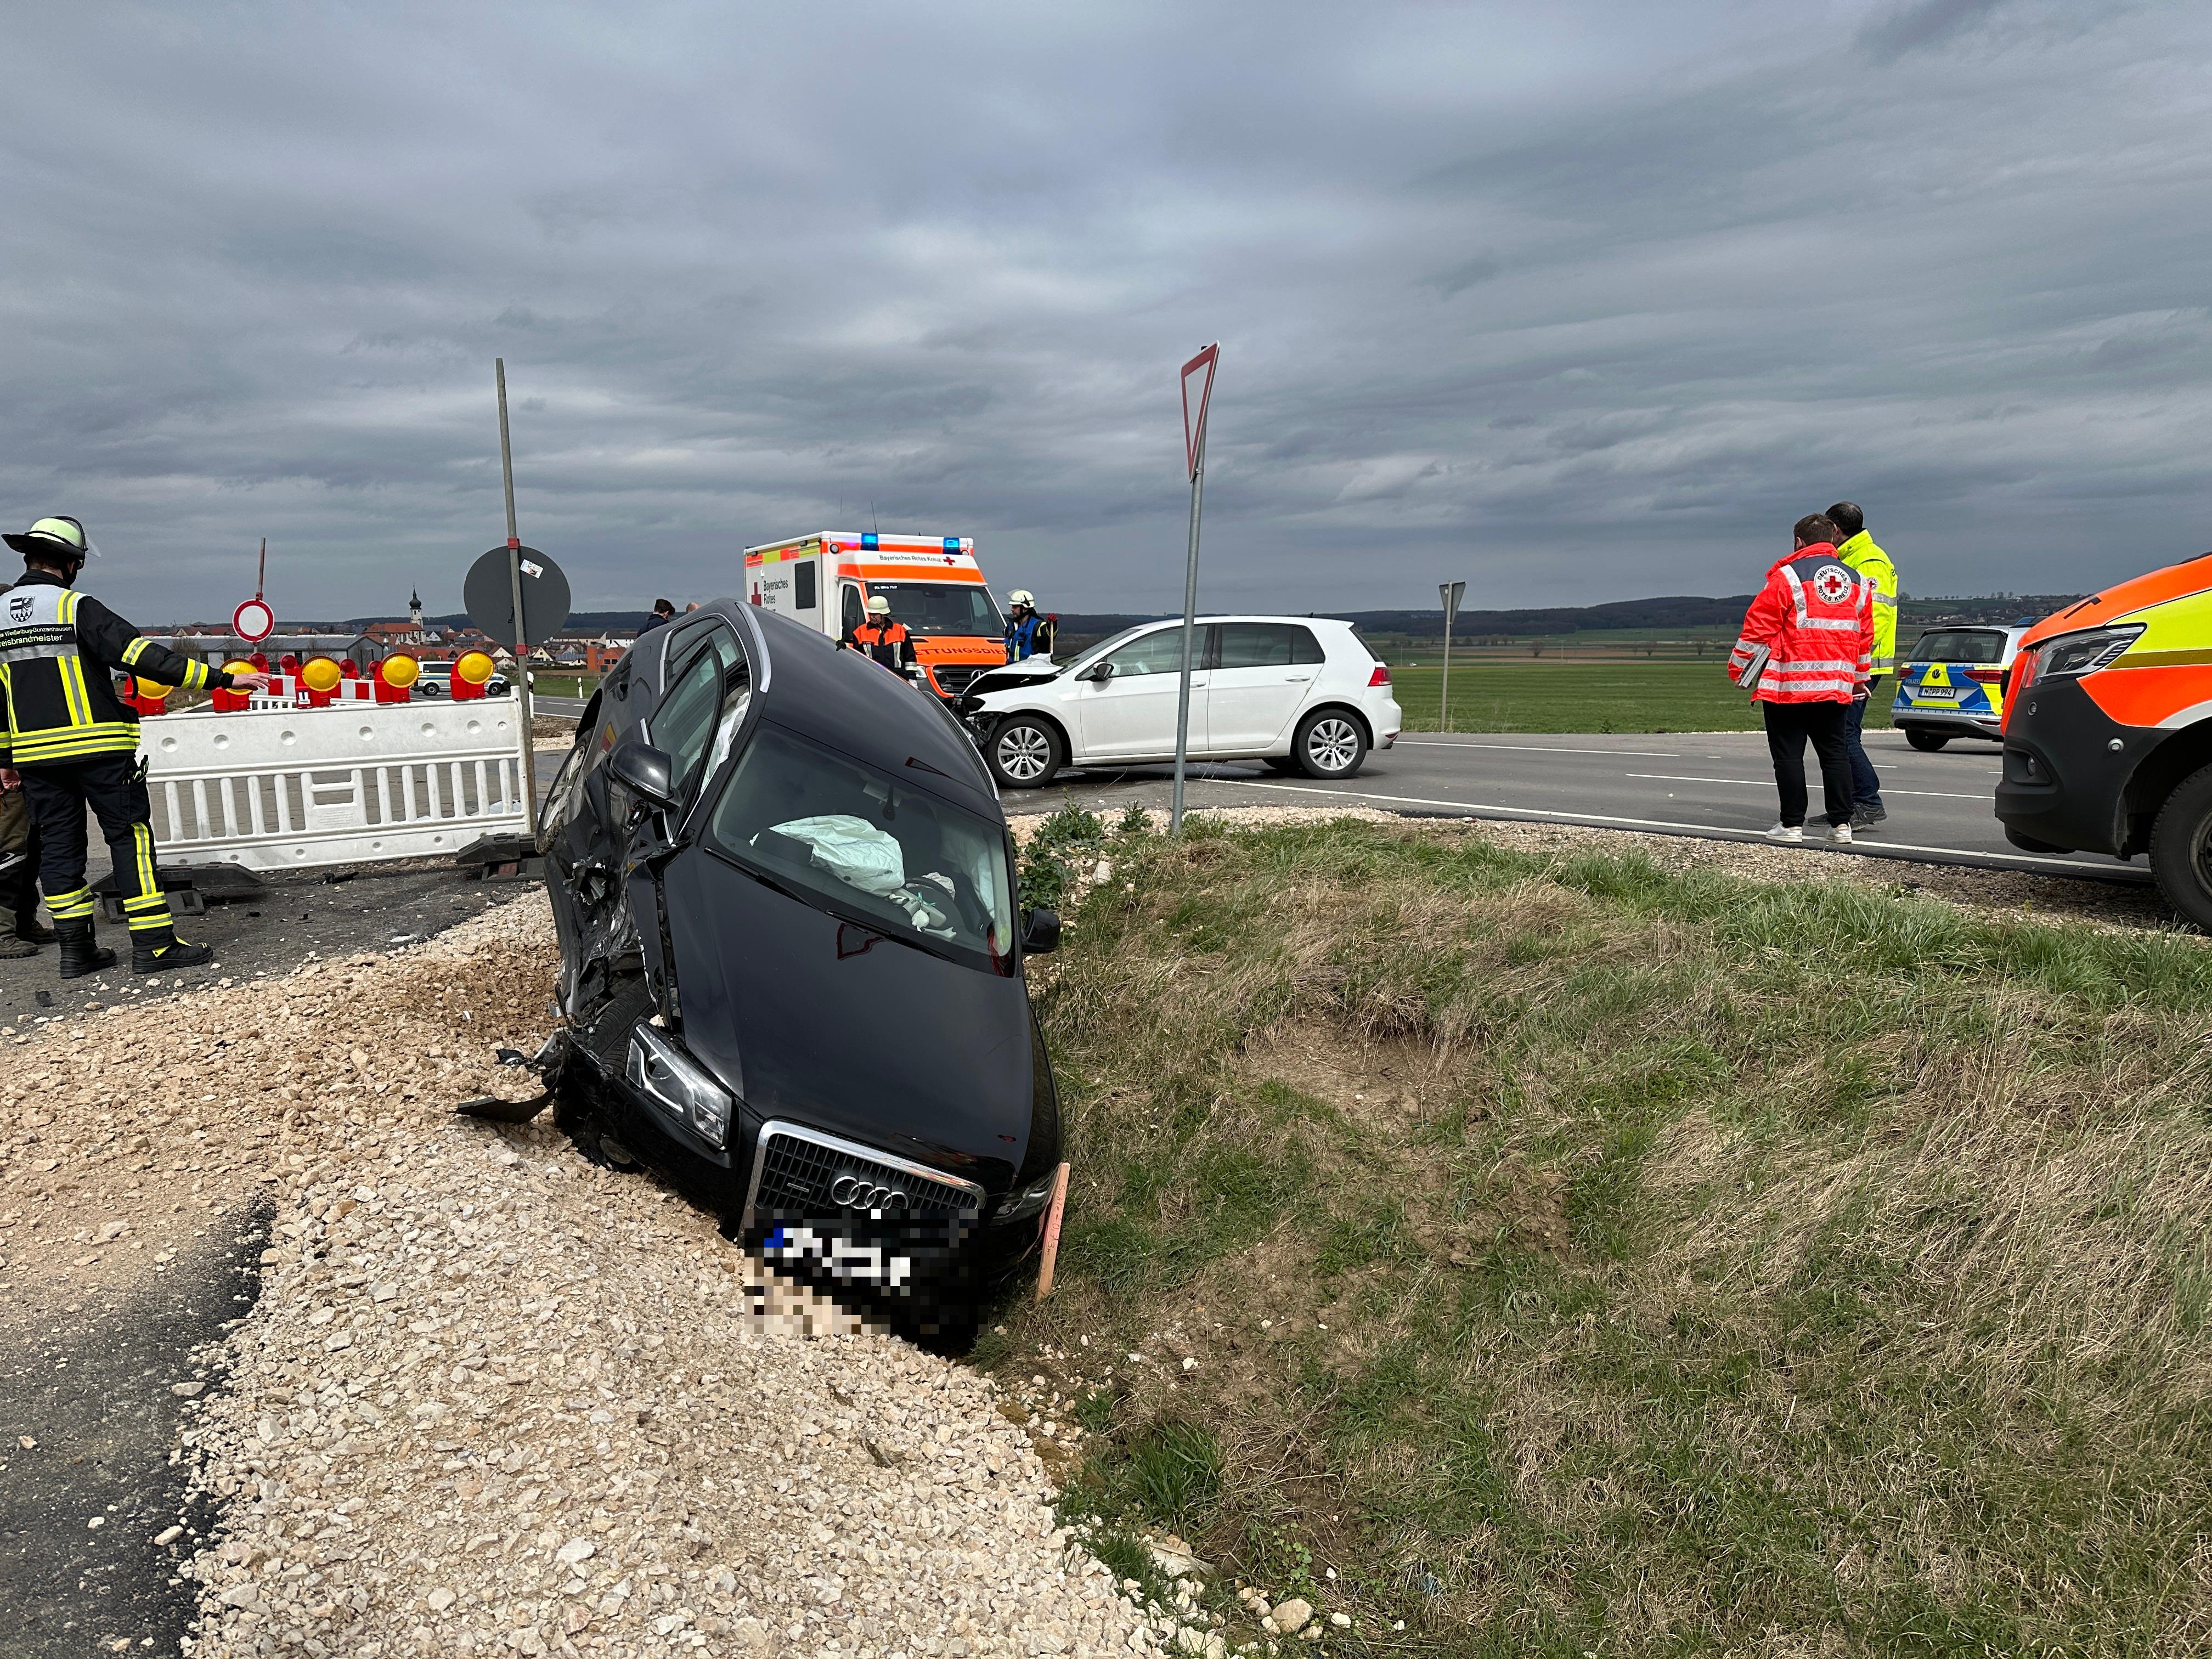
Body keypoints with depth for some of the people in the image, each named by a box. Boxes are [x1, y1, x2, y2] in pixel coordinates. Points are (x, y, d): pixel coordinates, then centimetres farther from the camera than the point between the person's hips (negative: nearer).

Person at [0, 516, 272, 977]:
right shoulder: (77, 609, -10)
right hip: (96, 748, -6)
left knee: (58, 845, 12)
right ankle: (154, 946, -3)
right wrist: (221, 679, -20)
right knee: (130, 837, -1)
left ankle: (76, 949, 16)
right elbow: (143, 655, -19)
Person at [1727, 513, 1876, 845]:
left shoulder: (1787, 577, -6)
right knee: (1835, 752, 10)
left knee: (1788, 754, 1)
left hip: (1789, 685, -5)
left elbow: (1758, 627, -7)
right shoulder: (1858, 582, 13)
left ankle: (1792, 824, 1)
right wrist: (1858, 678, 28)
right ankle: (1841, 824, 9)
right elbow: (1864, 636, 18)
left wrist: (1739, 668, 3)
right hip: (1837, 686, 5)